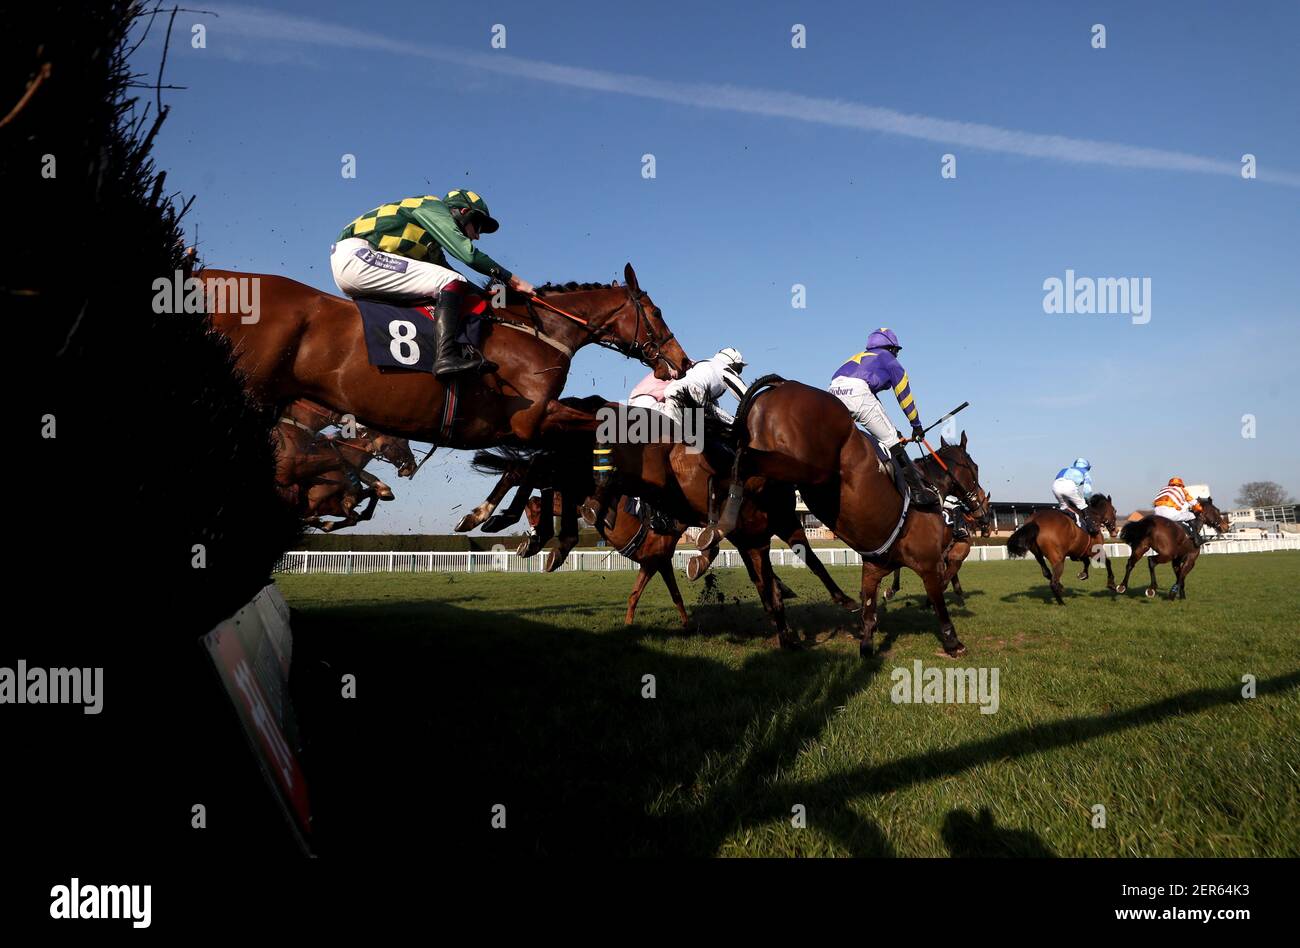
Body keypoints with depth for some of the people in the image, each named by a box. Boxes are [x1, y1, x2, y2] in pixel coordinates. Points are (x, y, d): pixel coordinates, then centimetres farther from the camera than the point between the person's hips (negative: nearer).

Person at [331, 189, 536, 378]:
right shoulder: (434, 207, 1)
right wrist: (512, 279, -5)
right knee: (451, 283, -17)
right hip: (356, 255, -10)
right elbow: (467, 254, -10)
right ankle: (447, 357, -34)